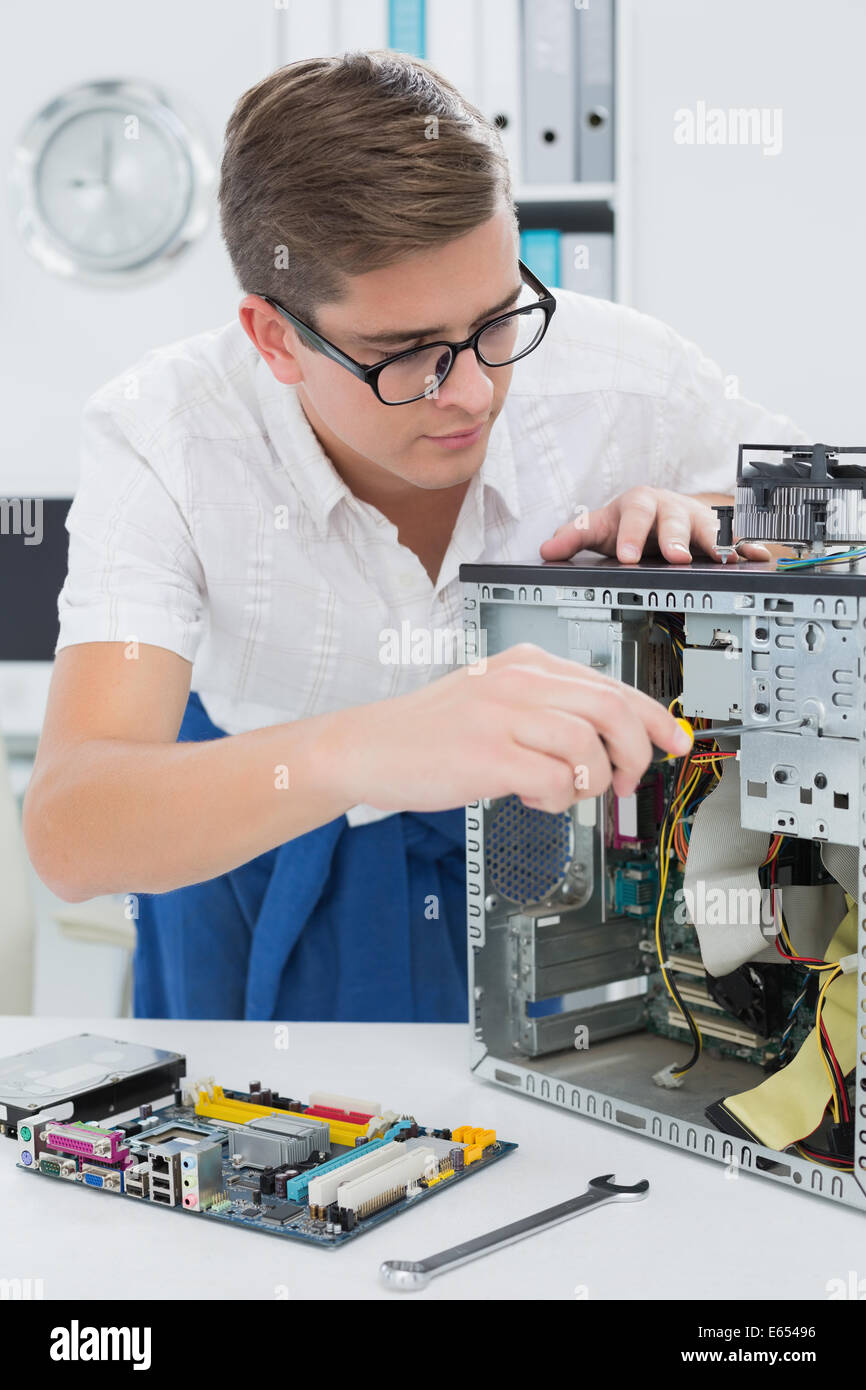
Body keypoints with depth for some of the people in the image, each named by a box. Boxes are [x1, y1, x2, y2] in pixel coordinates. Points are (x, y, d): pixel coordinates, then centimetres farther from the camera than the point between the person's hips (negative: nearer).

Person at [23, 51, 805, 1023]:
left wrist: (703, 517, -26)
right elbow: (68, 836, -40)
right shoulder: (158, 440, -28)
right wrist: (353, 753, -60)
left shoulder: (622, 378, -22)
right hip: (263, 840, 0)